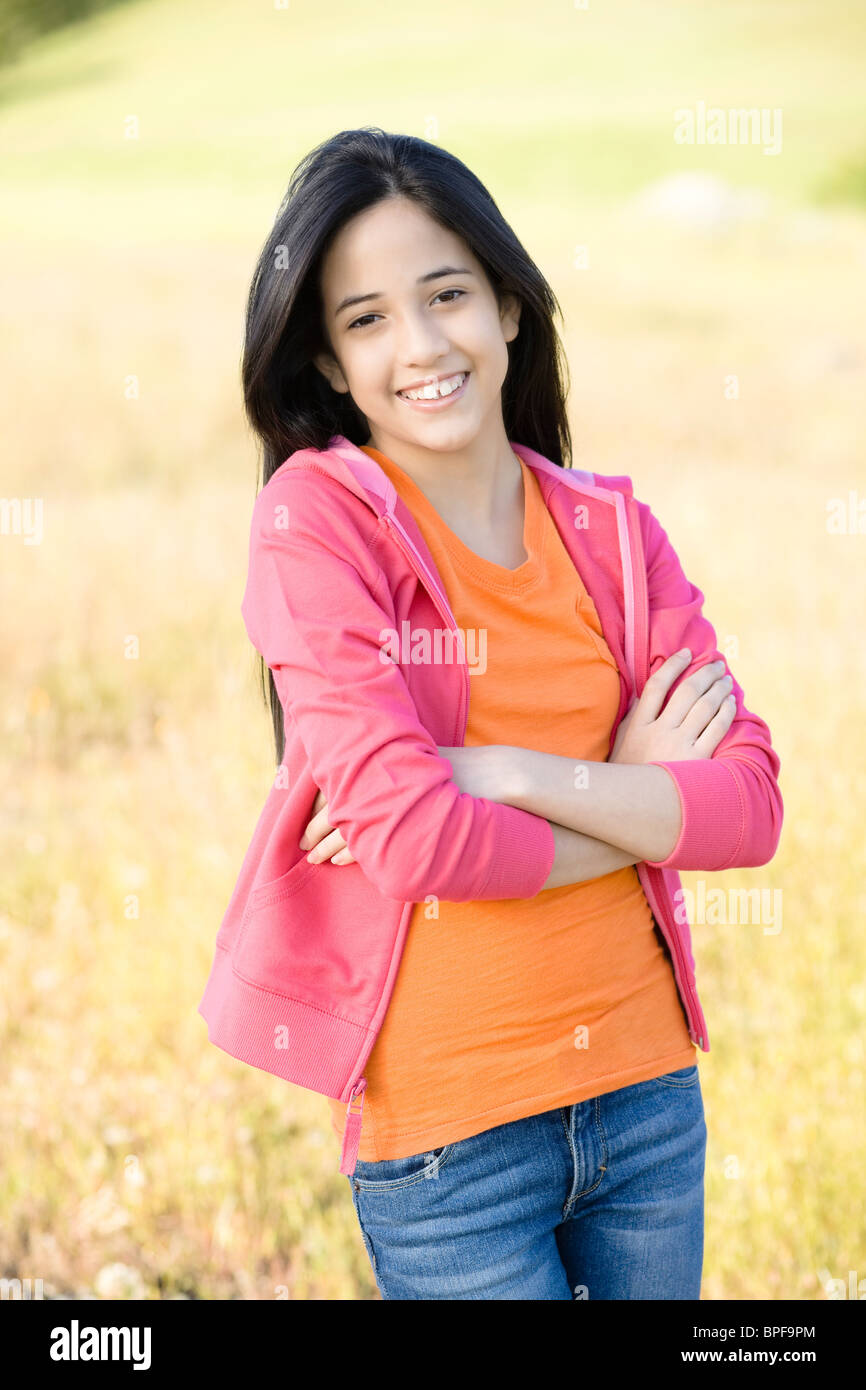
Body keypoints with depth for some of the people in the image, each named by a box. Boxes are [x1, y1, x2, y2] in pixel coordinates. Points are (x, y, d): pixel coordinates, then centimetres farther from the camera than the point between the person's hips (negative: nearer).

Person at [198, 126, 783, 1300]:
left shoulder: (612, 529, 5)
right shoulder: (318, 518, -9)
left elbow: (751, 805, -4)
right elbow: (413, 836, -18)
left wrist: (516, 775, -16)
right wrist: (639, 800, -5)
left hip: (647, 1091, 5)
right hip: (448, 1131, -4)